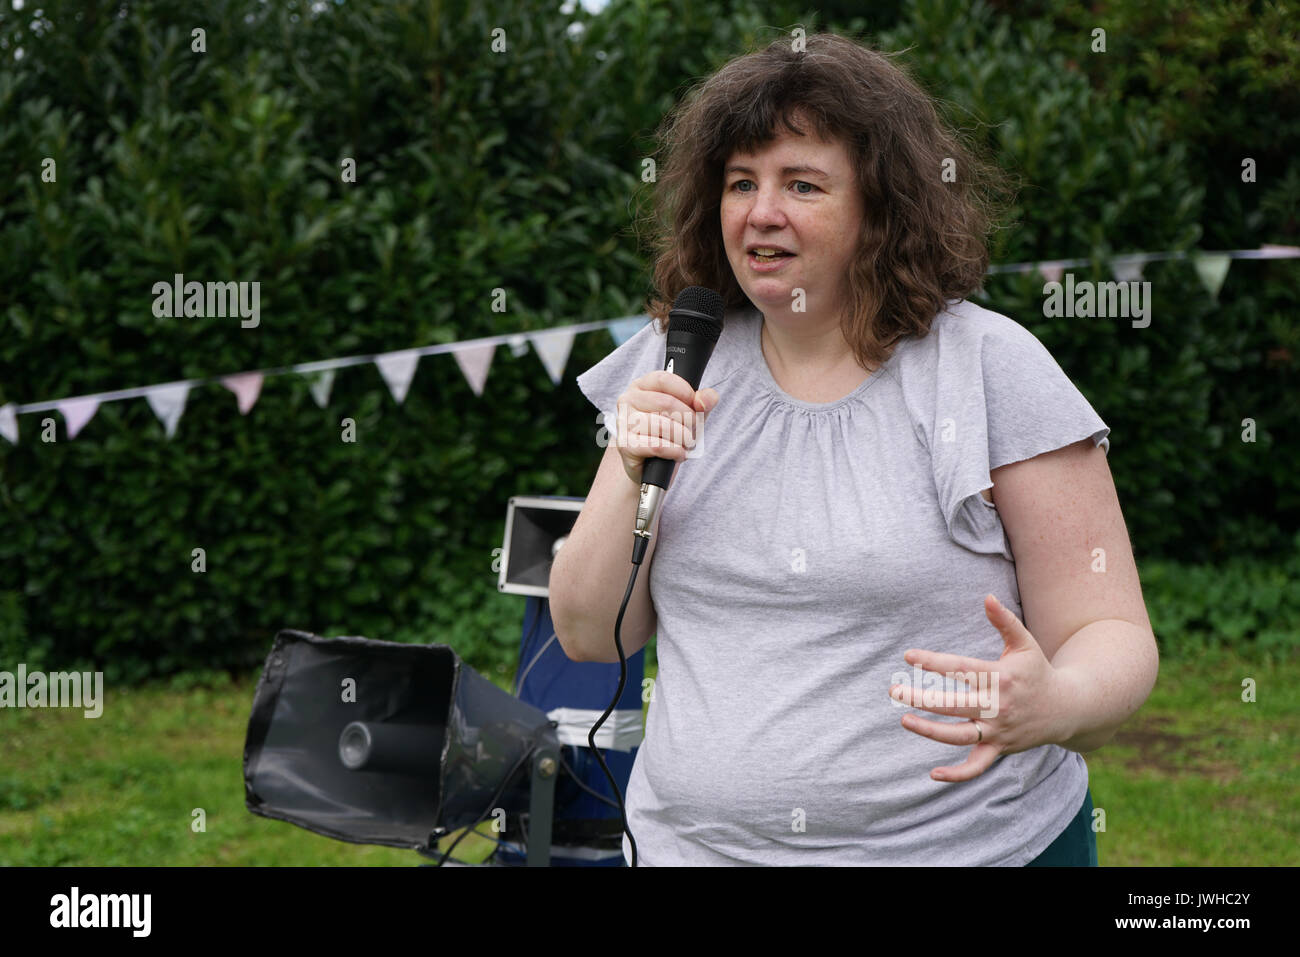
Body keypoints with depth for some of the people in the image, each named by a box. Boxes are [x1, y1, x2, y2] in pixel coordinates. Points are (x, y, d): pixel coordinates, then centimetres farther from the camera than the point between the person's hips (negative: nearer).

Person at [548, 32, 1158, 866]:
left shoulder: (992, 368, -9)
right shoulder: (677, 366, 3)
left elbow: (1113, 639, -10)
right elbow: (592, 636, 4)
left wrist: (1052, 704, -31)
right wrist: (631, 480, -12)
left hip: (966, 842, -3)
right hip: (690, 839, 4)